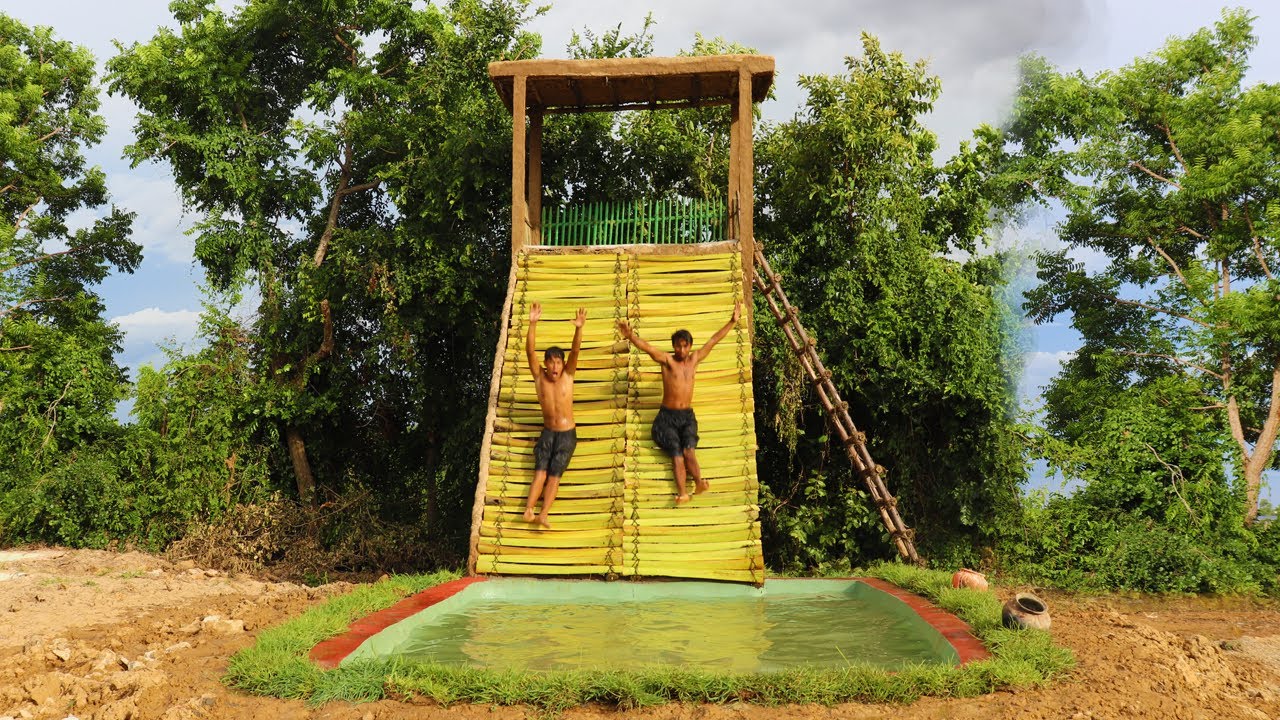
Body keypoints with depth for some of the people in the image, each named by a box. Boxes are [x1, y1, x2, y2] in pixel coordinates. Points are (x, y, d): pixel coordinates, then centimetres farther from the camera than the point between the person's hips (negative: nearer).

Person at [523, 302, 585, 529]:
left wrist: (578, 328, -37)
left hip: (567, 434, -1)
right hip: (547, 432, 1)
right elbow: (530, 351, -16)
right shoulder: (539, 376, -3)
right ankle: (528, 510, -31)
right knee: (540, 472, -15)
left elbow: (575, 351, -19)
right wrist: (533, 324, -30)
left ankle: (543, 514, -27)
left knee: (554, 475, -13)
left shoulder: (567, 375, -4)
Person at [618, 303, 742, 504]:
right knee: (676, 452, -16)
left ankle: (699, 483, -37)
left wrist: (732, 321, 14)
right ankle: (682, 493, -26)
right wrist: (630, 335, -39)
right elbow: (647, 347, -21)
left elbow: (713, 340, 13)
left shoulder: (694, 359, 9)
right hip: (667, 416, -3)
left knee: (688, 448, -21)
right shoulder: (667, 360, -4)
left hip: (687, 416, 3)